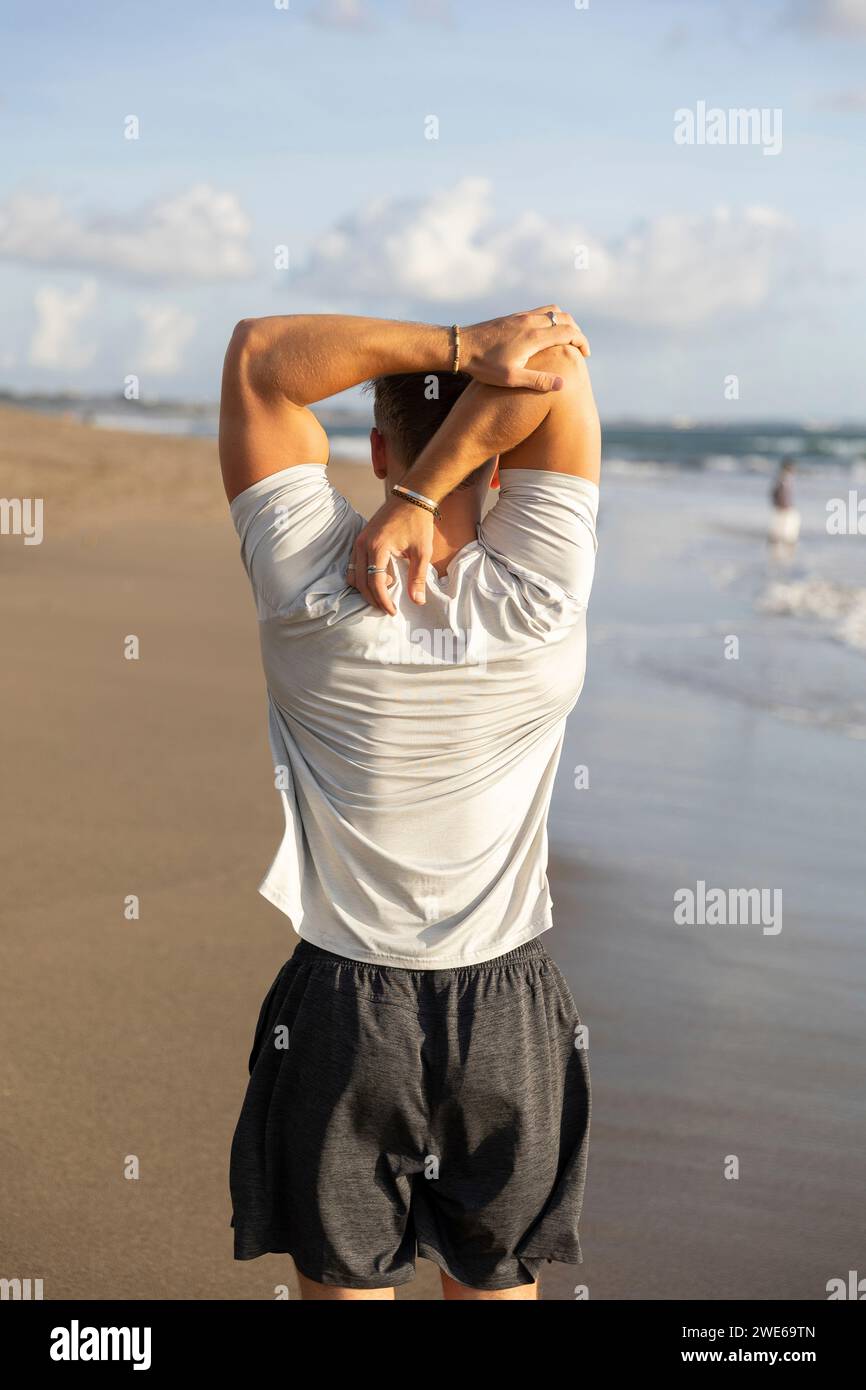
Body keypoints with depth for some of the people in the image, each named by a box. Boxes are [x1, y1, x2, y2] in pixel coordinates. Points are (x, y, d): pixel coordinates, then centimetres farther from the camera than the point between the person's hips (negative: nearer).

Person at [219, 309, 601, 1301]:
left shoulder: (312, 596, -17)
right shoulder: (538, 599, -16)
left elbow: (258, 352, -12)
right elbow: (556, 369, -14)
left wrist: (458, 347, -20)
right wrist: (419, 502, -21)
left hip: (339, 1009, -1)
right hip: (508, 1020, 1)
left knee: (343, 1280, 15)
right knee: (496, 1281, 19)